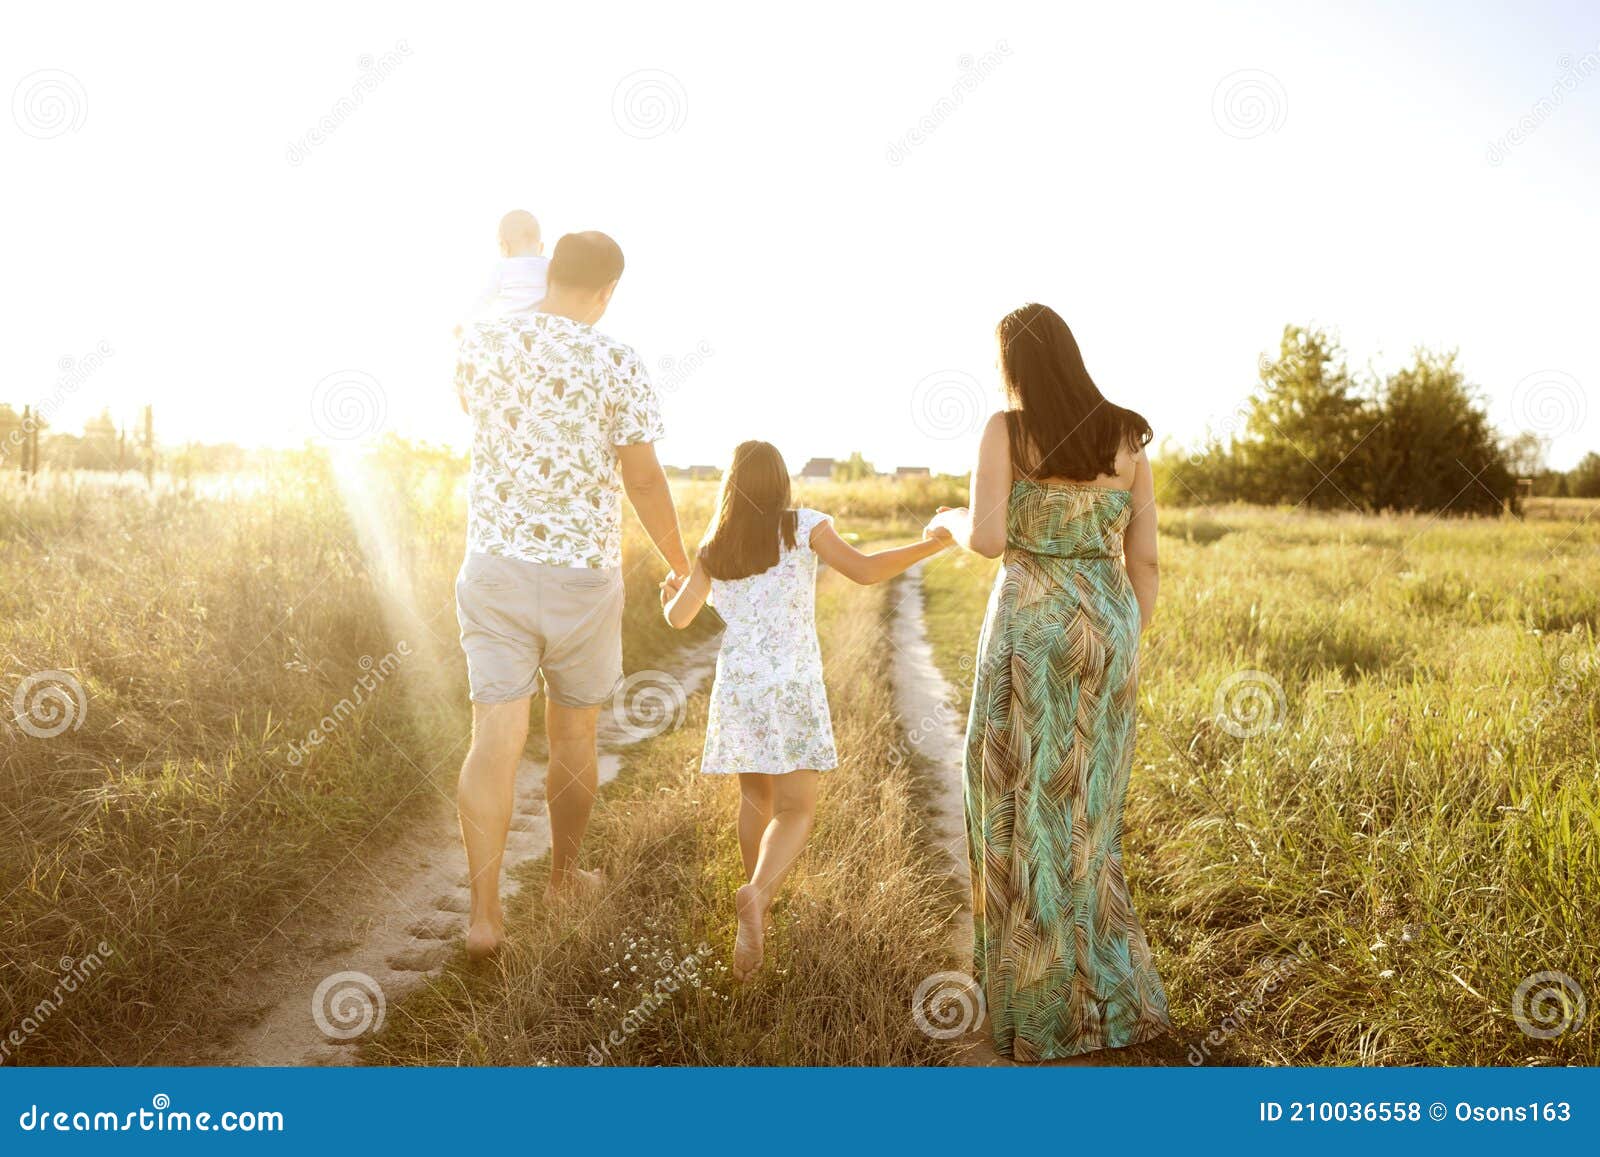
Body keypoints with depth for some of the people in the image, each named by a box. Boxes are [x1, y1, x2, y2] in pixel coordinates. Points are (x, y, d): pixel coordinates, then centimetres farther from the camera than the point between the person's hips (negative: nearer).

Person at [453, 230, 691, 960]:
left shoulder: (479, 345, 1)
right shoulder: (616, 363, -9)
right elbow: (642, 477, -7)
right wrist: (681, 563, 7)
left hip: (495, 564, 2)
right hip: (583, 572, -2)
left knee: (496, 735, 1)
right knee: (573, 735, 15)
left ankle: (485, 912, -5)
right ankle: (564, 875, 33)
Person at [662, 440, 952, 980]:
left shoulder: (715, 546, 9)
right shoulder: (803, 527, -1)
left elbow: (679, 618, 12)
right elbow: (864, 570, -11)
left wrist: (669, 594, 34)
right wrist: (932, 545, -2)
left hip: (736, 686, 4)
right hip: (792, 685, -4)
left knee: (755, 799, 19)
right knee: (795, 808, -5)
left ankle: (758, 910, 28)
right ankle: (757, 892, -31)